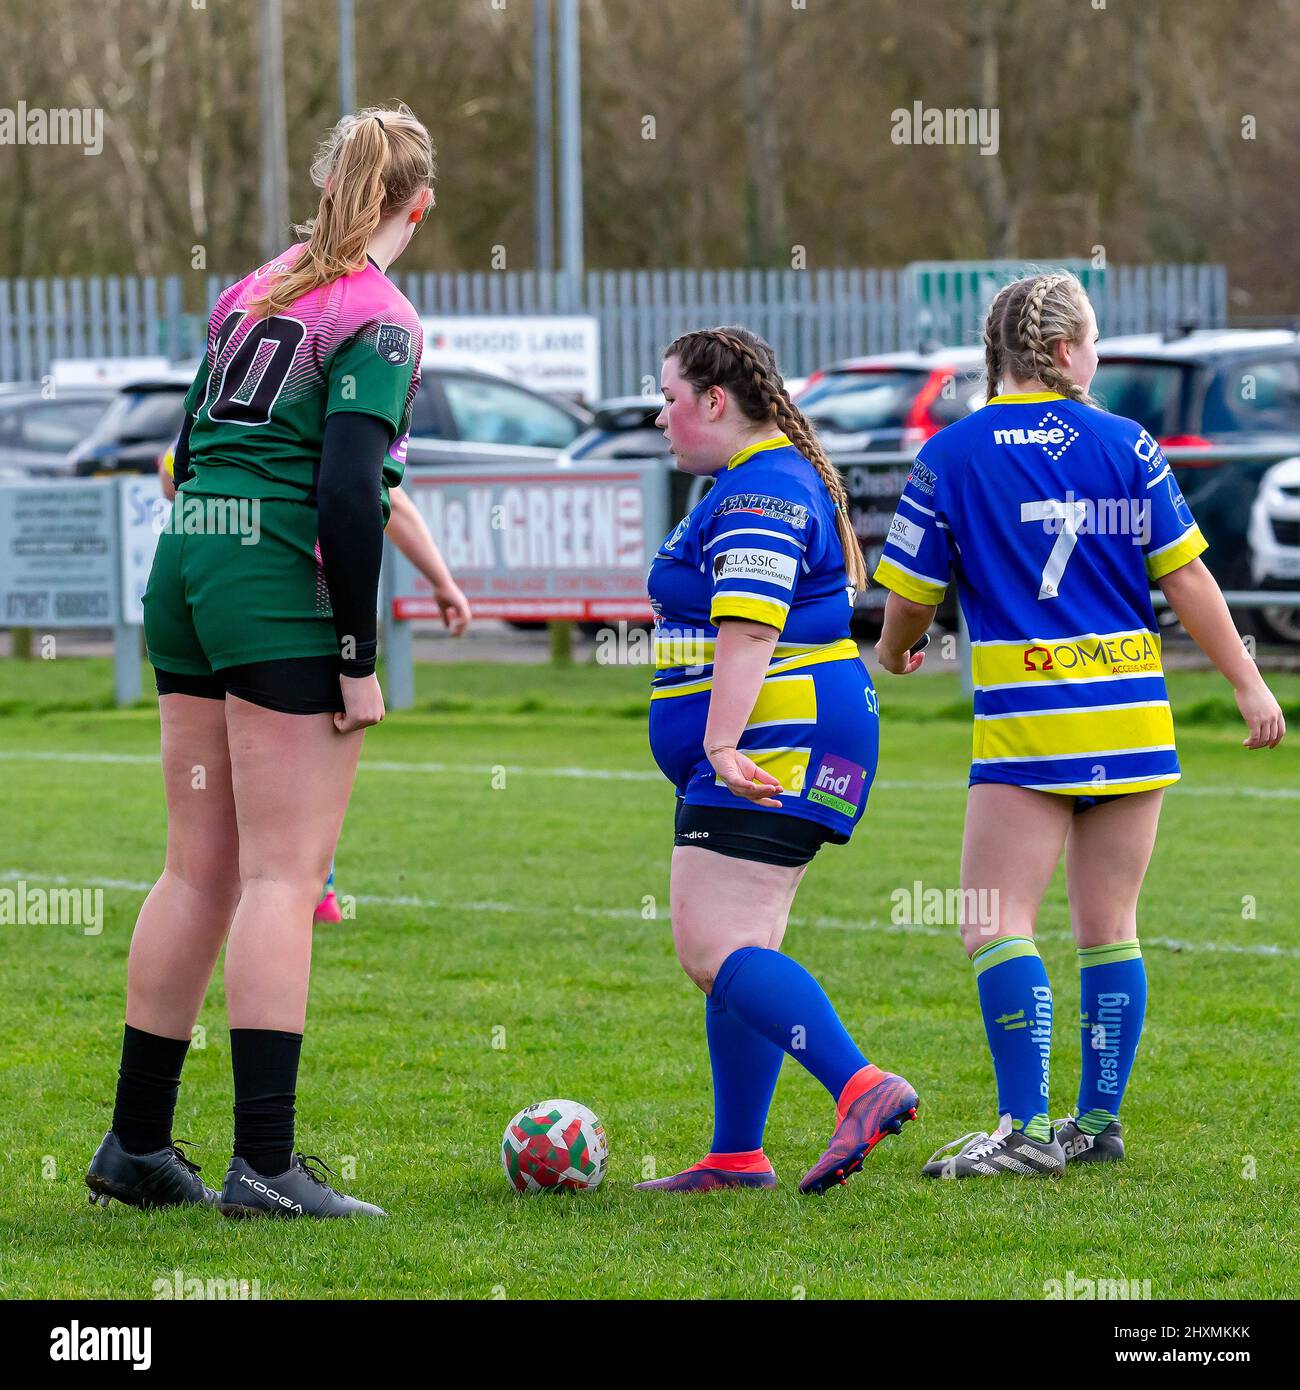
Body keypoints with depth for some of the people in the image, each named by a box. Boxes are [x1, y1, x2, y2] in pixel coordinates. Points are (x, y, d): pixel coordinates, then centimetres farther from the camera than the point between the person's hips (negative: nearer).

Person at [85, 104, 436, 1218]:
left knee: (201, 869, 13)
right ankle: (265, 1163, -11)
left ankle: (137, 1143, 16)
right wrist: (359, 659, -13)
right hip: (285, 584, -8)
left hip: (188, 557, 8)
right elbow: (348, 492, -16)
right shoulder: (378, 320, -8)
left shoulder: (253, 292, 16)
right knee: (284, 875, -7)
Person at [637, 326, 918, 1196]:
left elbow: (749, 630, -26)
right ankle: (737, 1157, 14)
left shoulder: (757, 492, -14)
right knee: (739, 952, 12)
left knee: (714, 947, -17)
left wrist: (722, 745, -34)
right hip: (767, 757, 11)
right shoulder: (773, 479, 21)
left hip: (777, 740, -11)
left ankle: (862, 1089, -28)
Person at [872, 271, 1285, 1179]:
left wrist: (892, 654, 25)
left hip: (1024, 724, -3)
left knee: (997, 926, -5)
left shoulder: (950, 456, -2)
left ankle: (1025, 1126, -17)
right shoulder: (1126, 445, 2)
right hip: (1132, 716, 3)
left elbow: (910, 600, 2)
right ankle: (1098, 1121, 13)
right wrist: (1250, 686, 8)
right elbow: (1186, 578, 1)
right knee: (1110, 927, 11)